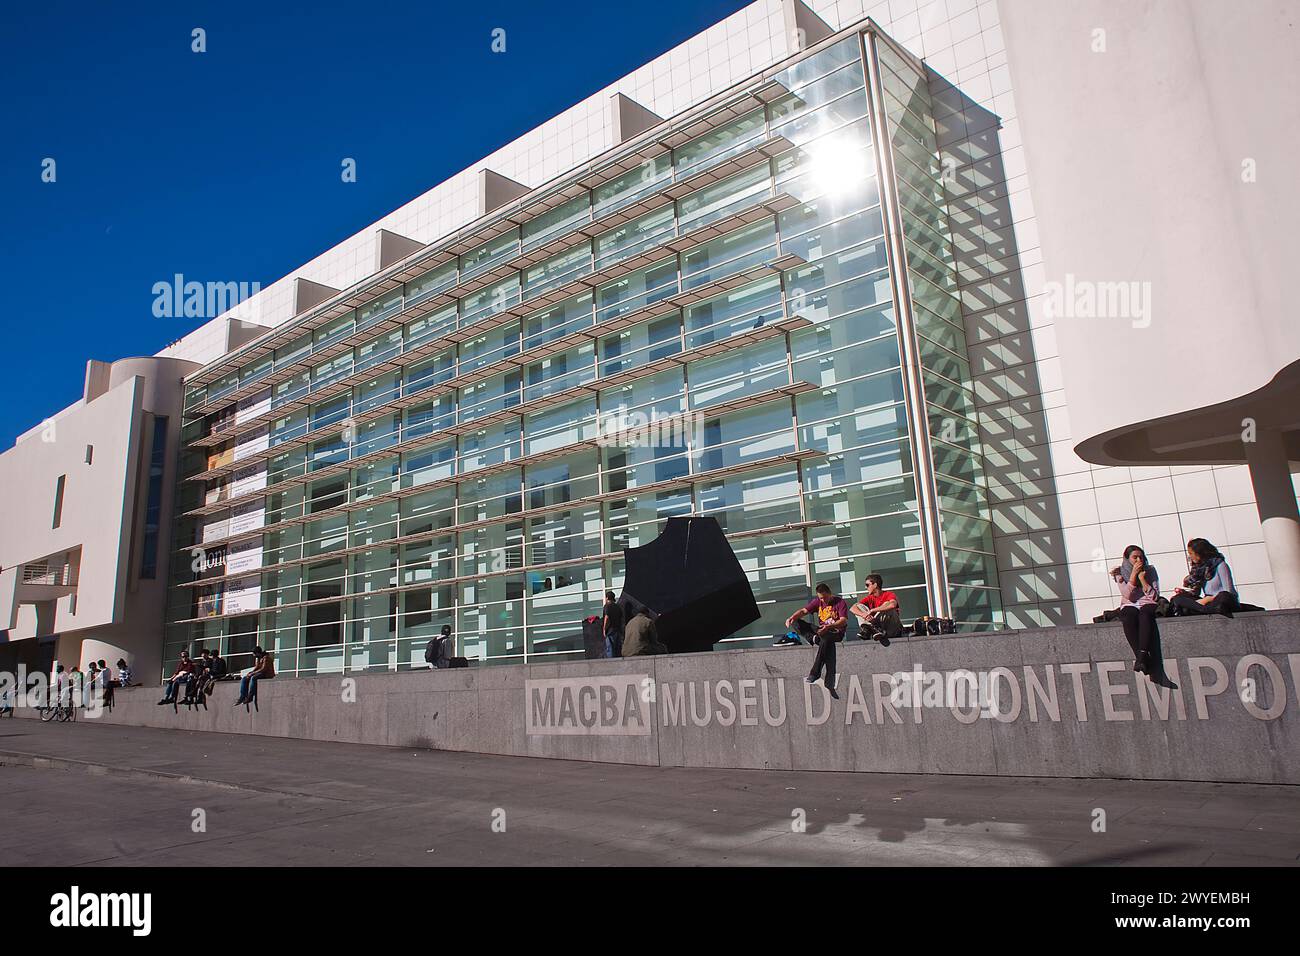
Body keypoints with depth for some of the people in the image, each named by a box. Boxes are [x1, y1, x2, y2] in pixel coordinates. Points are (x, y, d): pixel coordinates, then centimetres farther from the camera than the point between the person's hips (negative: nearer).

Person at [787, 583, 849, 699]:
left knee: (826, 639, -36)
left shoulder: (840, 602, -3)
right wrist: (792, 617, -20)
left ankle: (815, 672, -35)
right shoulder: (817, 601, 11)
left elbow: (844, 620, -16)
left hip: (837, 632, -4)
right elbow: (803, 611, 2)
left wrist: (829, 627, -33)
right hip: (822, 632, 4)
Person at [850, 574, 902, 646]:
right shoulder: (869, 598, 9)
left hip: (893, 630, -5)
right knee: (859, 606, -5)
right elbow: (852, 609, -5)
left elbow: (892, 605, -31)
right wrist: (864, 615, -26)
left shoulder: (889, 594, -5)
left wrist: (872, 610, -30)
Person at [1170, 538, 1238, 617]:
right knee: (1177, 598, -19)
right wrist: (1184, 592, -6)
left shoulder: (1219, 564, -4)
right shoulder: (1197, 568, 14)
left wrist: (1207, 599, -19)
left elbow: (1228, 591, -11)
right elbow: (1196, 592, 15)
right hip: (1208, 603, 6)